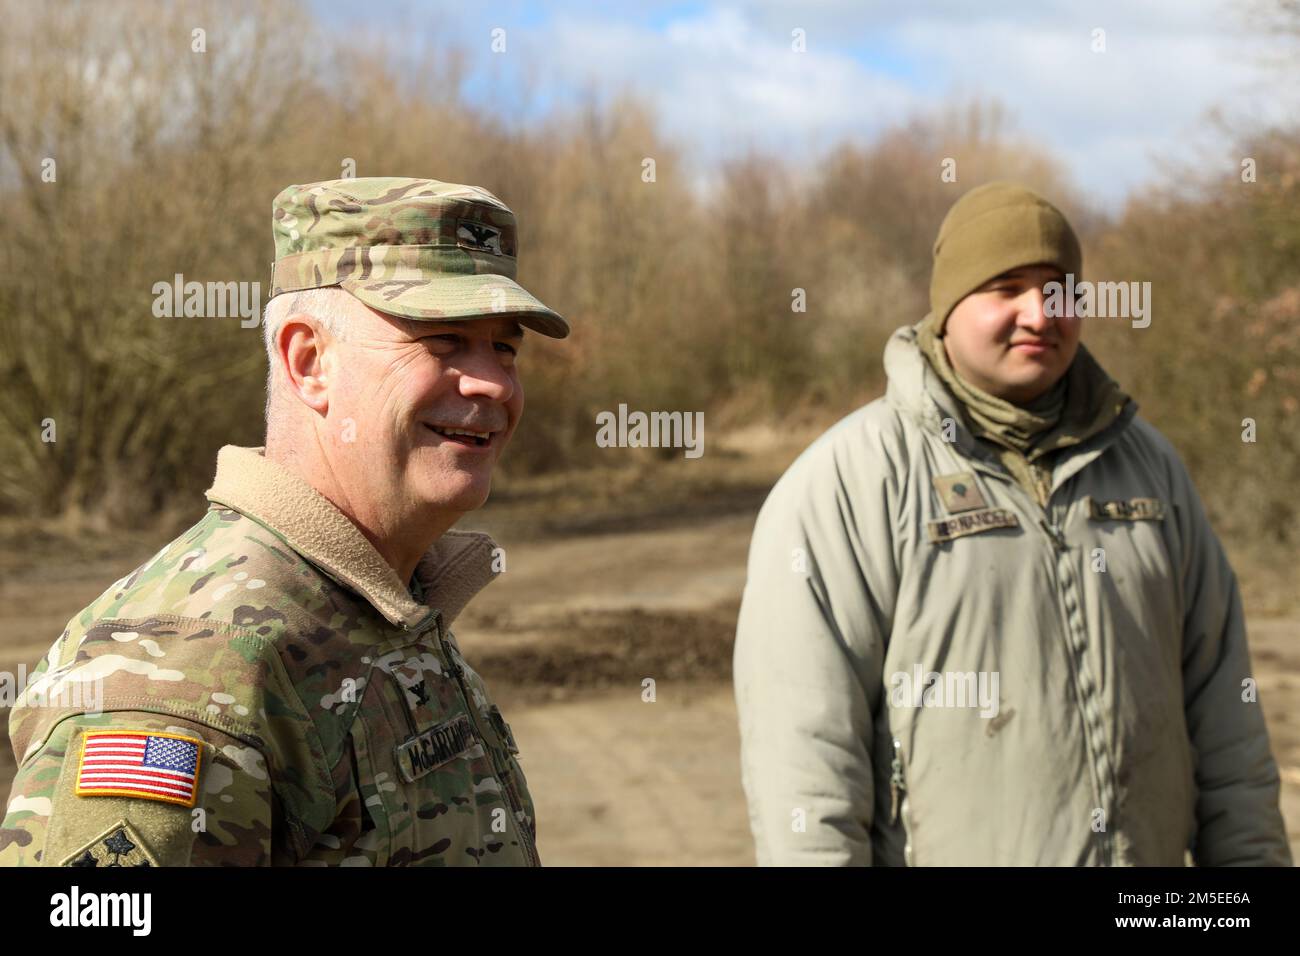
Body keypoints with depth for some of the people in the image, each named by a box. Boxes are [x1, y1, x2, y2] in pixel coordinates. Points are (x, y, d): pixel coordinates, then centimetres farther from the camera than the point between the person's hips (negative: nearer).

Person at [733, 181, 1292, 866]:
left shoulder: (1145, 463, 9)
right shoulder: (846, 483, -10)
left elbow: (1217, 698, 11)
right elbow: (801, 739, -15)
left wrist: (1250, 855, 8)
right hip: (939, 851, -5)